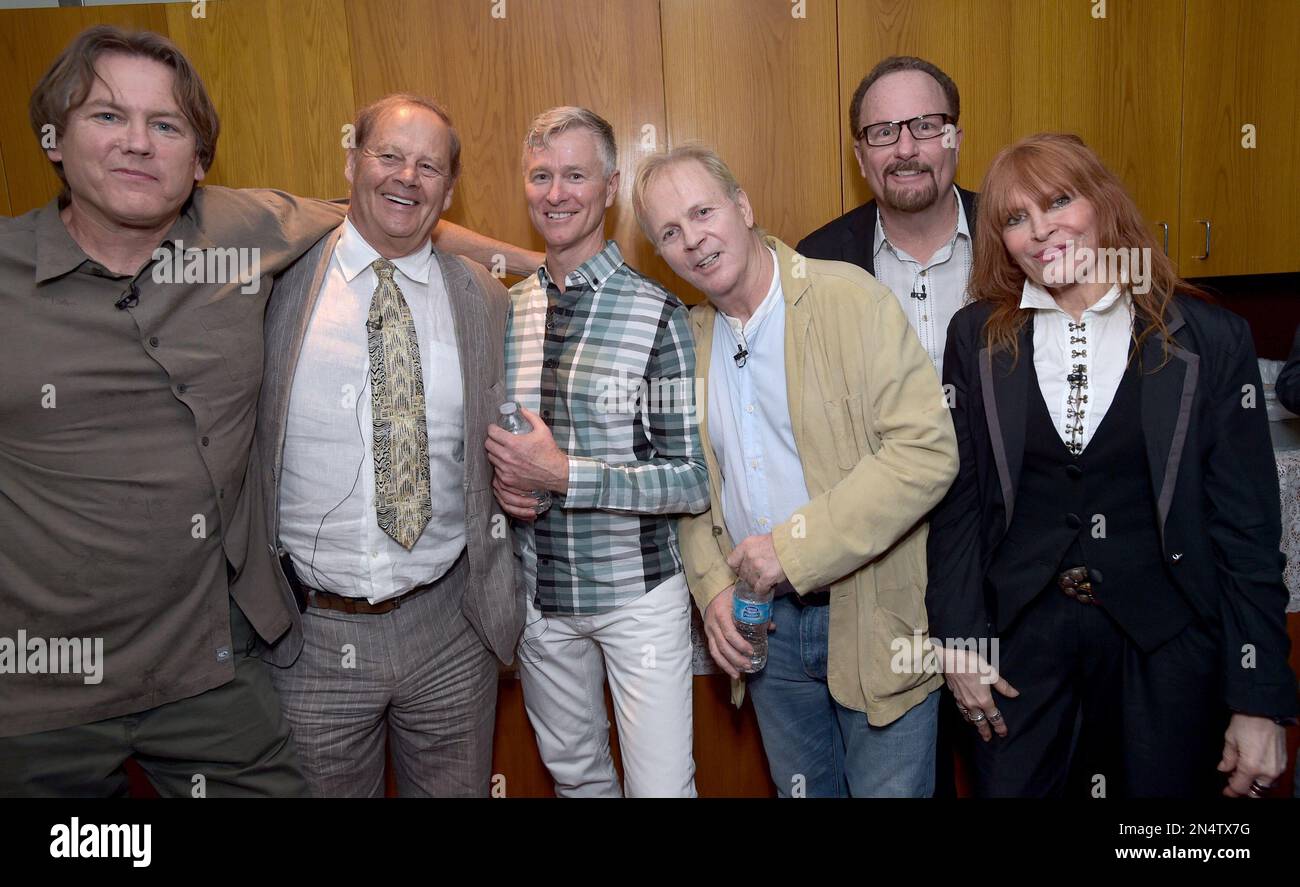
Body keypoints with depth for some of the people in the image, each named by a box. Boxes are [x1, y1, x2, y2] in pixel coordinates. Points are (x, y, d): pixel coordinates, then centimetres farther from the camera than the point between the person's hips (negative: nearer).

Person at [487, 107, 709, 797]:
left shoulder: (657, 313, -13)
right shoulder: (504, 310, 2)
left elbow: (695, 480, -15)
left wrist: (562, 472, -24)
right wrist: (501, 475, -9)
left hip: (638, 596, -4)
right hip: (537, 593, 5)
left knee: (662, 785, 6)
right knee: (572, 771, 22)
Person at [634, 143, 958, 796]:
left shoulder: (852, 299, -14)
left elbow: (928, 449, -21)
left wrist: (796, 546, -23)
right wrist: (712, 587, -2)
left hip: (872, 618, -5)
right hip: (763, 622, 5)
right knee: (801, 788, 21)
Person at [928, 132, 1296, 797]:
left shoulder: (1209, 338, -5)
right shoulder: (978, 337, -1)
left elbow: (1246, 526, -4)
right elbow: (957, 499, 1)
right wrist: (960, 639, -3)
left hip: (1163, 643, 0)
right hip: (1019, 633, 1)